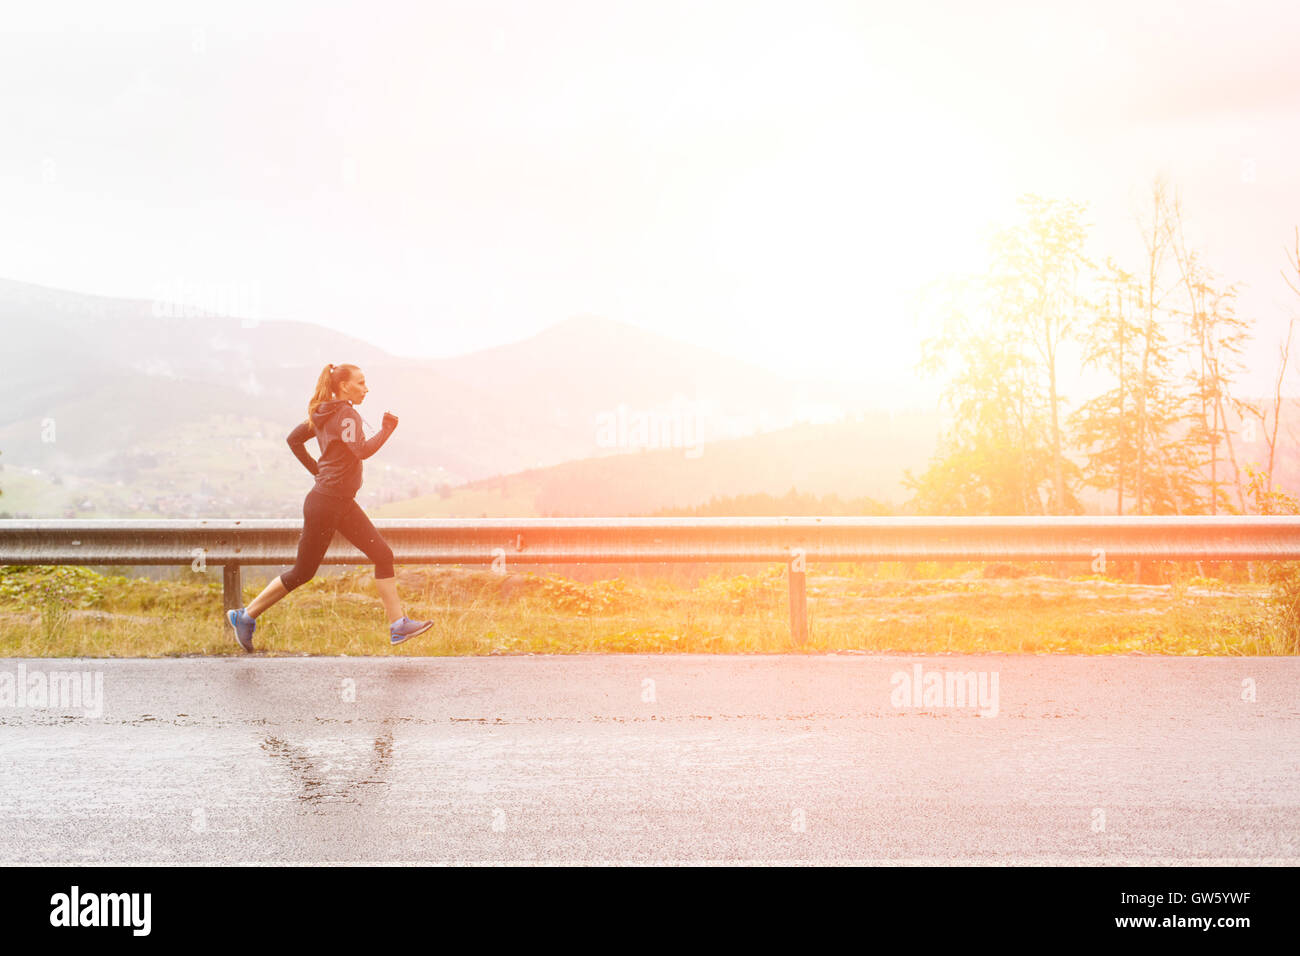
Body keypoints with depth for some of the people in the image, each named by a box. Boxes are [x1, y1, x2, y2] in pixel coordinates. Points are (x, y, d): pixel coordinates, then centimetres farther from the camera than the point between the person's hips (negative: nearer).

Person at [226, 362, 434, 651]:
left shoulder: (324, 414, 12)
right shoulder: (345, 414, -16)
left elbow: (294, 439, 19)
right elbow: (363, 451, -29)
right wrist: (387, 429, -16)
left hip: (343, 503, 10)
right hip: (325, 504, -10)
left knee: (383, 554, 2)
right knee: (303, 572, 2)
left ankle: (398, 624, 1)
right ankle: (246, 616, 16)